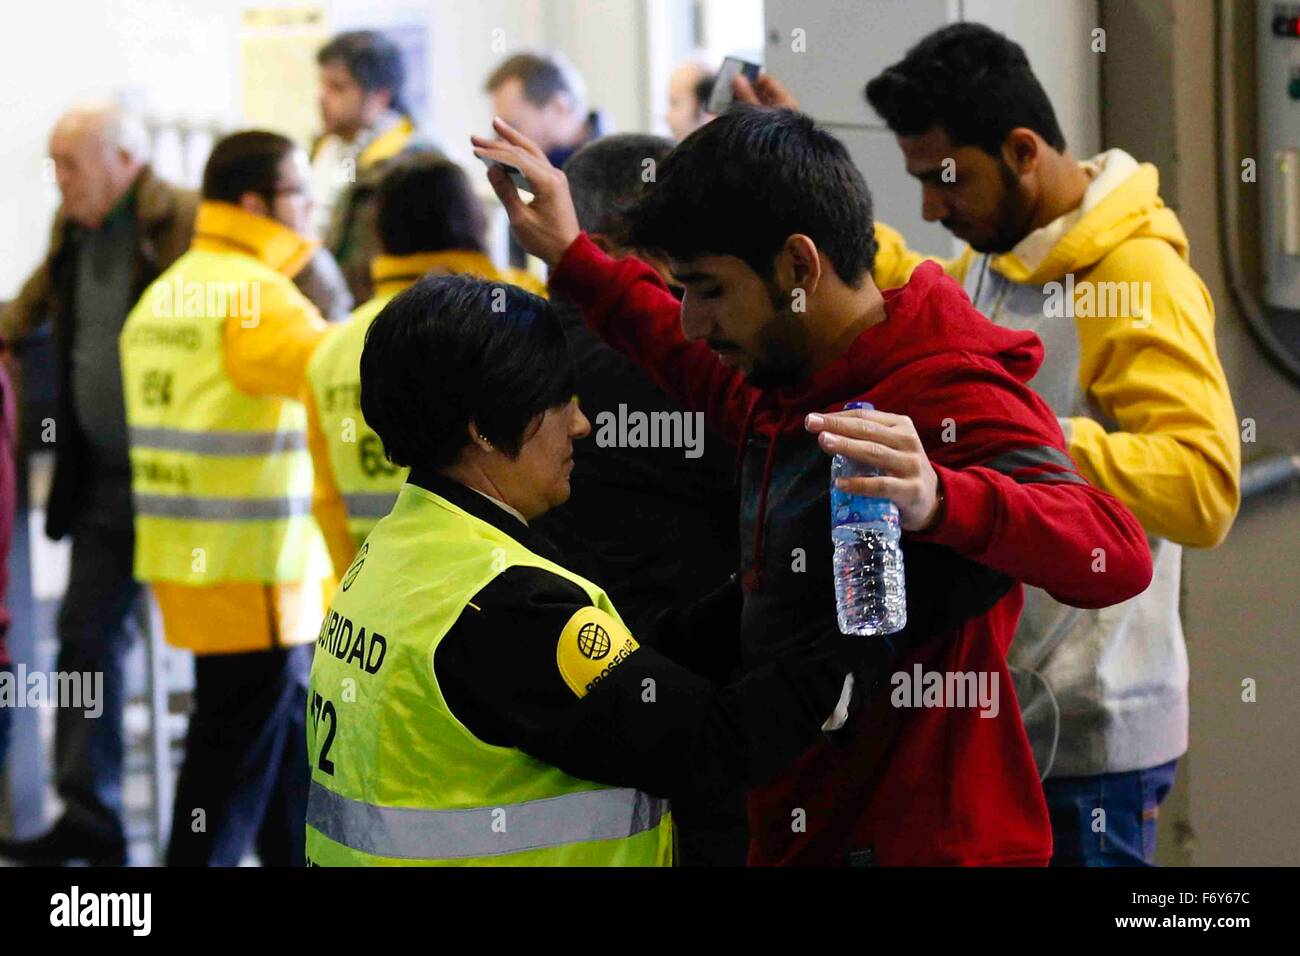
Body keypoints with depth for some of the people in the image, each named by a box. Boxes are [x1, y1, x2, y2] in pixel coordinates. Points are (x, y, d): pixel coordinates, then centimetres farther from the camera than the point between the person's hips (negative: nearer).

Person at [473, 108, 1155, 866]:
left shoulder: (953, 396, -20)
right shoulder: (796, 385, 8)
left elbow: (1117, 553, -35)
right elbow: (724, 386, 34)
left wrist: (936, 501, -52)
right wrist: (574, 260, 32)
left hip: (917, 839, -9)